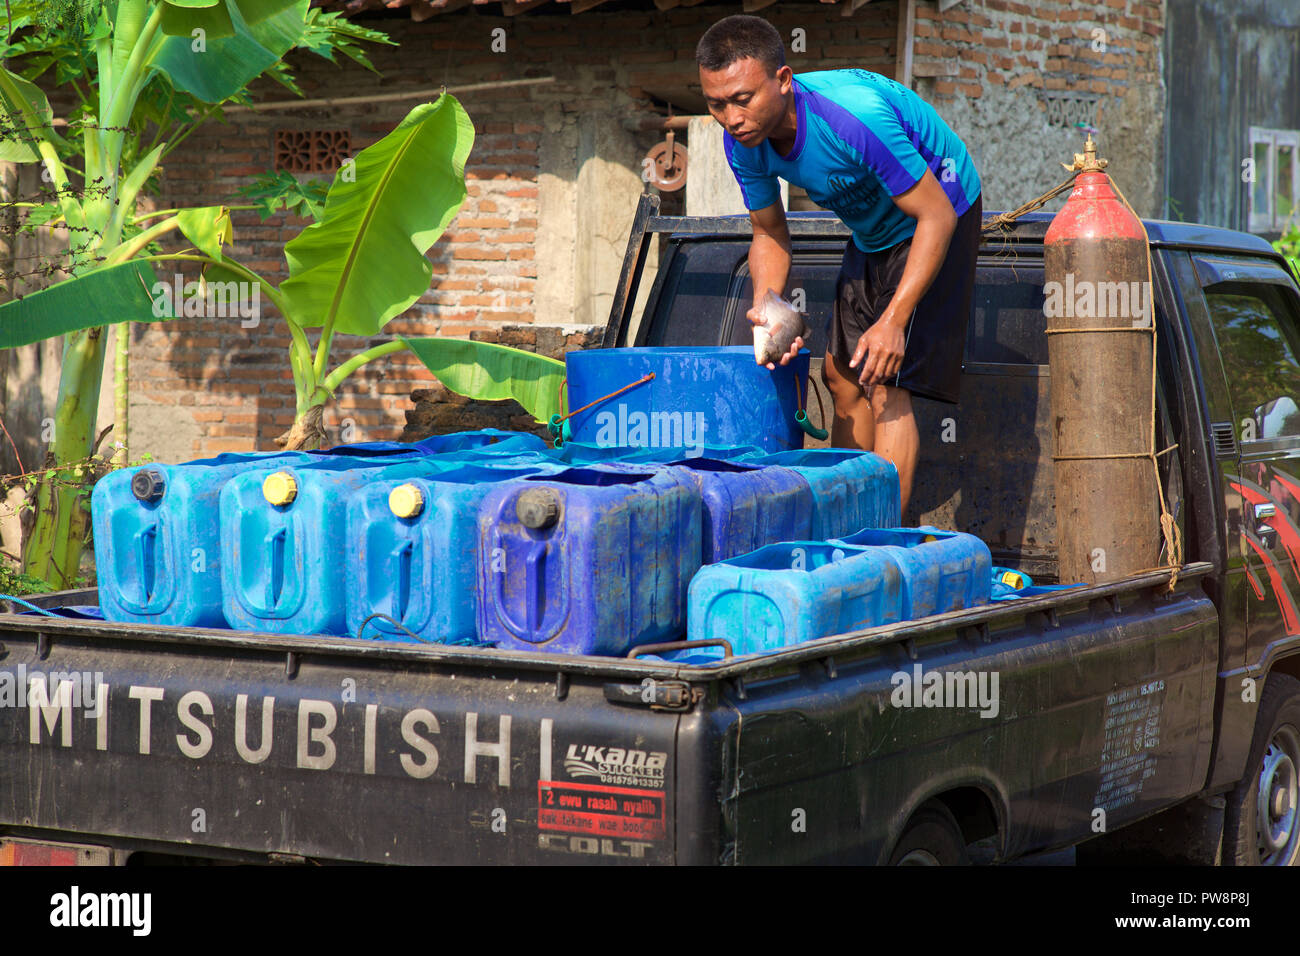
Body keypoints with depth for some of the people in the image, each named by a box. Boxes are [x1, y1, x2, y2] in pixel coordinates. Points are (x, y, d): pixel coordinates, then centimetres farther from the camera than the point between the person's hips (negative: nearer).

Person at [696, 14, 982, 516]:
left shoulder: (856, 117, -39)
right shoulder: (742, 141, -17)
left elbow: (936, 216, -31)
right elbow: (770, 235, -2)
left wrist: (893, 321, -36)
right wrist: (766, 307, -22)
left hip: (937, 215, -8)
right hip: (873, 232, 8)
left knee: (886, 384, -16)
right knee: (841, 375, 11)